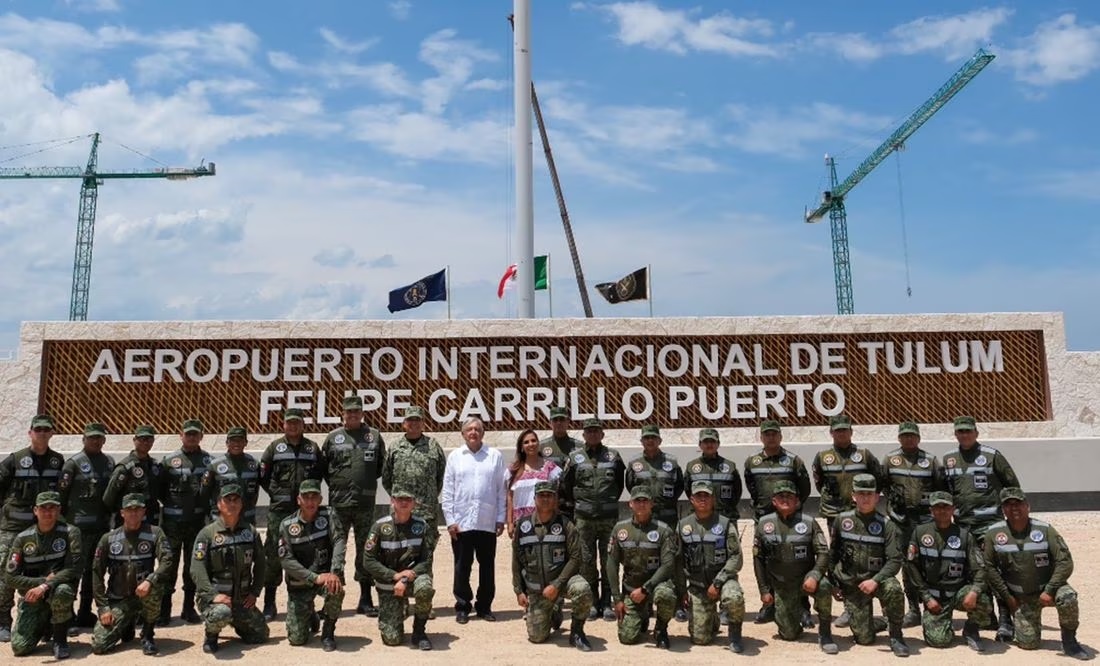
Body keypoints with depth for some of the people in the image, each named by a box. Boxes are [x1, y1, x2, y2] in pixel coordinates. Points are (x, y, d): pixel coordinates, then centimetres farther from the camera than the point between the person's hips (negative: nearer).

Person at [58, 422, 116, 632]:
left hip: (103, 525, 5)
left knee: (93, 571, 12)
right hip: (80, 526, -5)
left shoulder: (110, 462, 11)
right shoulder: (74, 463, -3)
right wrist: (63, 520, -6)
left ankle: (85, 615, 23)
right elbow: (61, 493, -5)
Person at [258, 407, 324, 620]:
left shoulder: (312, 448, 7)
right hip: (278, 509, -1)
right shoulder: (274, 447, 4)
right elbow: (262, 476, 6)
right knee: (274, 554, -1)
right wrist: (275, 493, 2)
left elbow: (320, 474, 15)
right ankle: (269, 602, 10)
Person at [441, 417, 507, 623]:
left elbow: (502, 489, 3)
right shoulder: (455, 456, 4)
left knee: (487, 565, 8)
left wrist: (501, 518, 0)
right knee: (462, 566, 7)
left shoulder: (495, 456, 3)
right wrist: (450, 520, -2)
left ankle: (484, 606, 21)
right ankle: (462, 606, 19)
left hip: (488, 522, 0)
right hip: (461, 521, 0)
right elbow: (448, 491, 3)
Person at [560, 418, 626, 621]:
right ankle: (591, 602, 15)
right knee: (587, 560, 5)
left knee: (608, 560, 3)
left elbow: (621, 482, 14)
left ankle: (607, 602, 13)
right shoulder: (575, 457, 3)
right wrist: (577, 503, 11)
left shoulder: (613, 457, 4)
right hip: (584, 518, 0)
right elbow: (565, 484, 10)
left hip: (609, 517, 0)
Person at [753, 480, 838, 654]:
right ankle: (798, 615, 36)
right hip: (781, 586, 2)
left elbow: (823, 553, -8)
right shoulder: (764, 524, -2)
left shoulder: (808, 522, -6)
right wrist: (764, 590, 1)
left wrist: (815, 576, -26)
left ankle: (824, 633, -12)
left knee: (823, 587, -36)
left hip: (806, 578, -1)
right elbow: (758, 558, 4)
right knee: (789, 635, -1)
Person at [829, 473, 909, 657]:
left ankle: (896, 636, -13)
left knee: (893, 588, -36)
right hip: (850, 586, 1)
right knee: (864, 639, -5)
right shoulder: (842, 520, -1)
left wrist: (875, 580, -27)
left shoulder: (885, 525, -7)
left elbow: (895, 561, -13)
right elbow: (833, 554, 9)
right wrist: (833, 583, 7)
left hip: (876, 580, -1)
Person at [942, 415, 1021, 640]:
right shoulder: (948, 459, 12)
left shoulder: (991, 455, -1)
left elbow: (1012, 484, 3)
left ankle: (1005, 620, -9)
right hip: (962, 523, 5)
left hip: (989, 522, -5)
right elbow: (943, 489, 22)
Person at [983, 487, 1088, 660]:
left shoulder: (1044, 529, -10)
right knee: (1028, 643, -9)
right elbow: (990, 567, -2)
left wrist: (1049, 591, -20)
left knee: (1067, 597, -34)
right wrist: (1007, 597, -4)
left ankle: (1069, 639, -9)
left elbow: (1065, 562, -12)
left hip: (1048, 587, 0)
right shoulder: (993, 533, -7)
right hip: (1021, 598, 0)